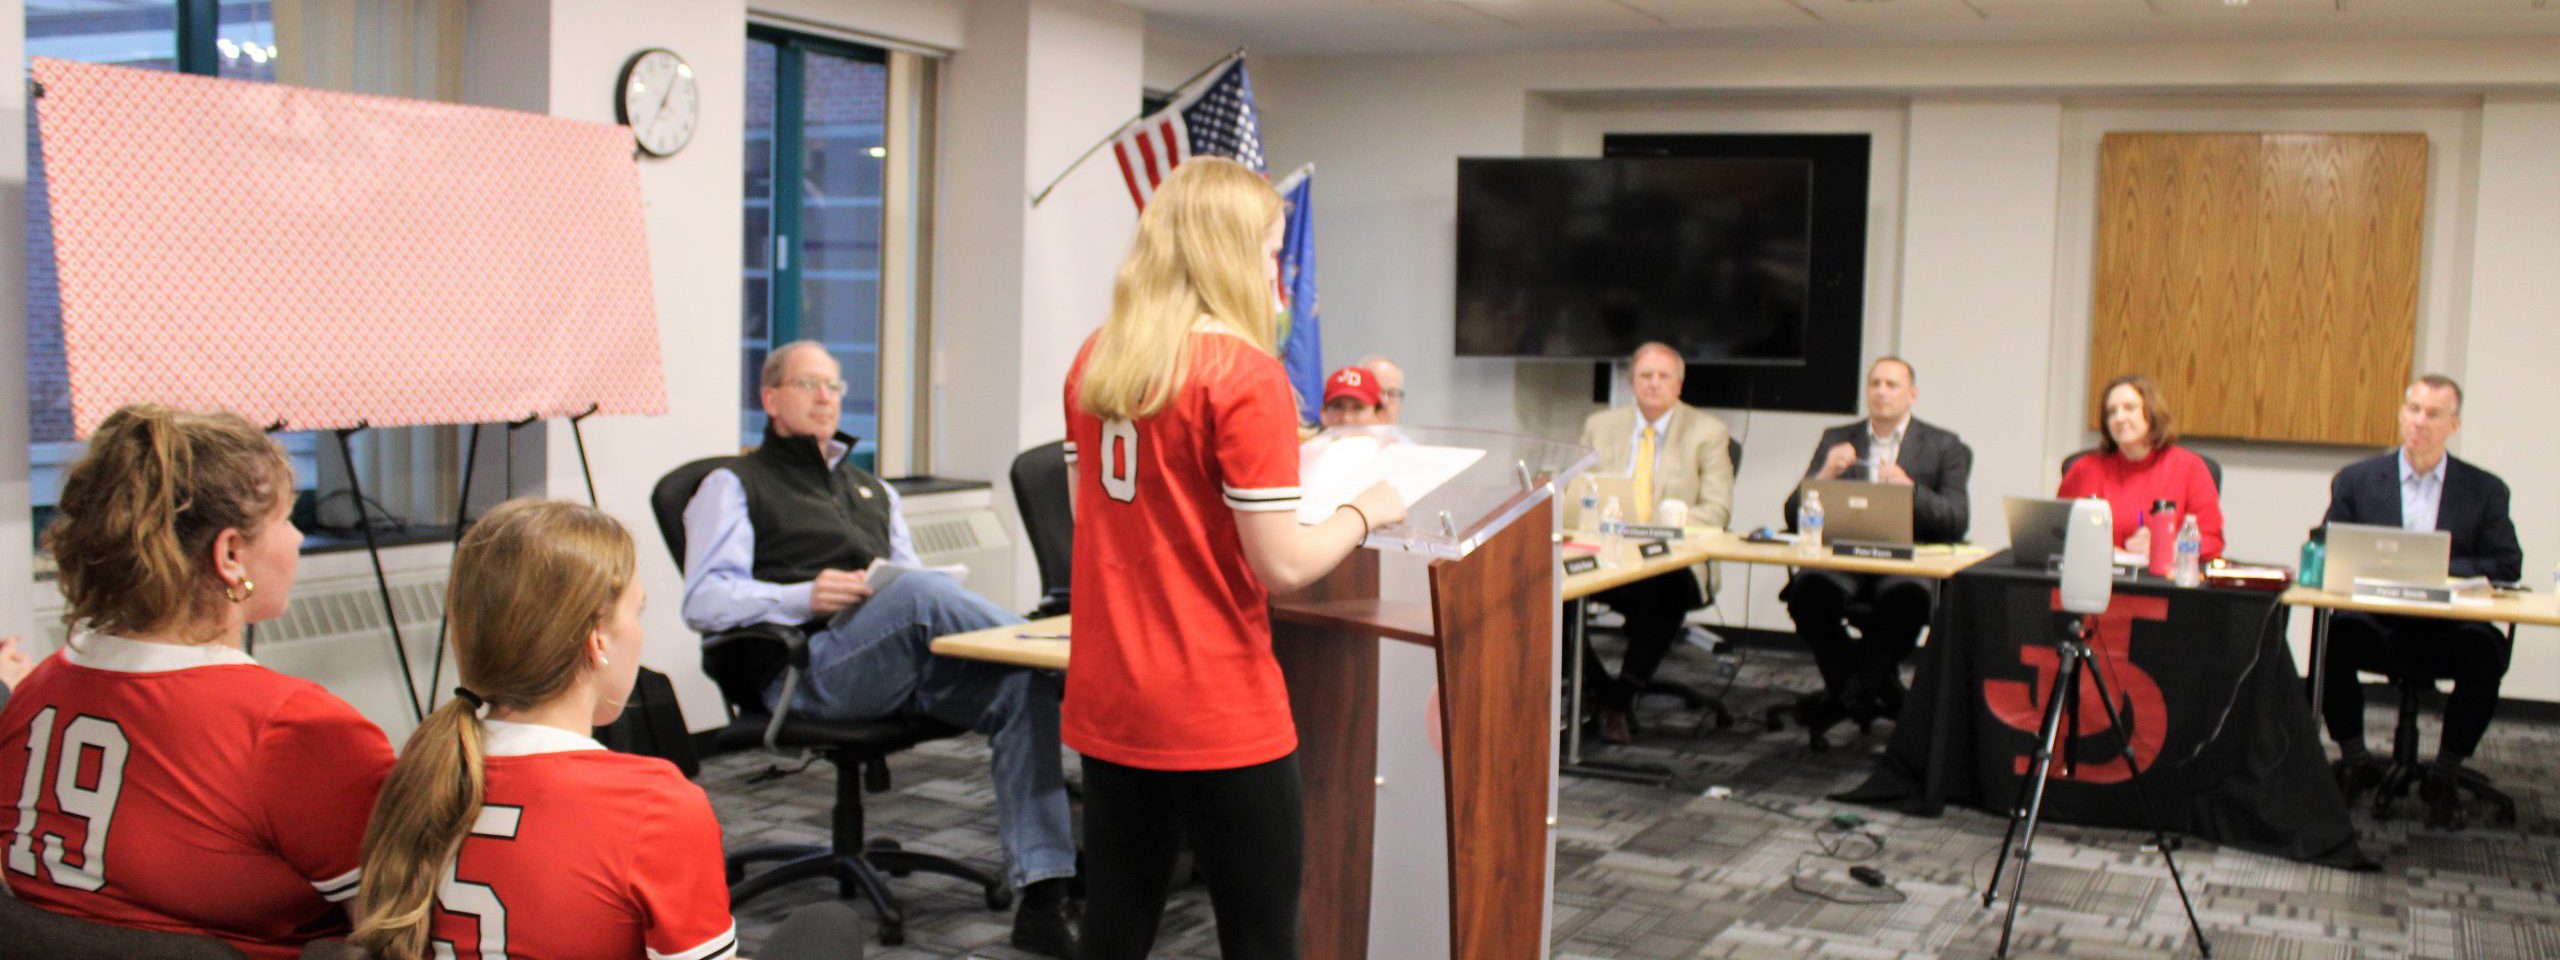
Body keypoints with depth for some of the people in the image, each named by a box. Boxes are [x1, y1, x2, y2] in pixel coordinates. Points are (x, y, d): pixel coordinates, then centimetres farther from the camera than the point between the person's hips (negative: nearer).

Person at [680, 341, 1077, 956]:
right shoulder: (735, 485, 18)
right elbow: (704, 601, 3)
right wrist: (805, 597, -13)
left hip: (911, 668, 5)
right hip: (812, 663, -5)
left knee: (1021, 687, -26)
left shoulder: (871, 490, 36)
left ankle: (1042, 898, -34)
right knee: (918, 593, -37)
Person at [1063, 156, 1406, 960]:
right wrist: (1364, 511, -1)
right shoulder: (1244, 372, -16)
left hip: (1106, 705, 7)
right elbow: (1282, 566, -18)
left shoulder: (1096, 359, 5)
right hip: (1217, 715, -7)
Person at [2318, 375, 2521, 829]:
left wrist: (2440, 569, -12)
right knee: (2335, 638, -33)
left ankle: (2443, 777, -10)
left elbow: (2508, 566, 4)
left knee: (2484, 652, -33)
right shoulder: (2356, 480, 11)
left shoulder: (2485, 491, 11)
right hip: (2376, 621, 0)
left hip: (2448, 626, 0)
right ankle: (2355, 762, -8)